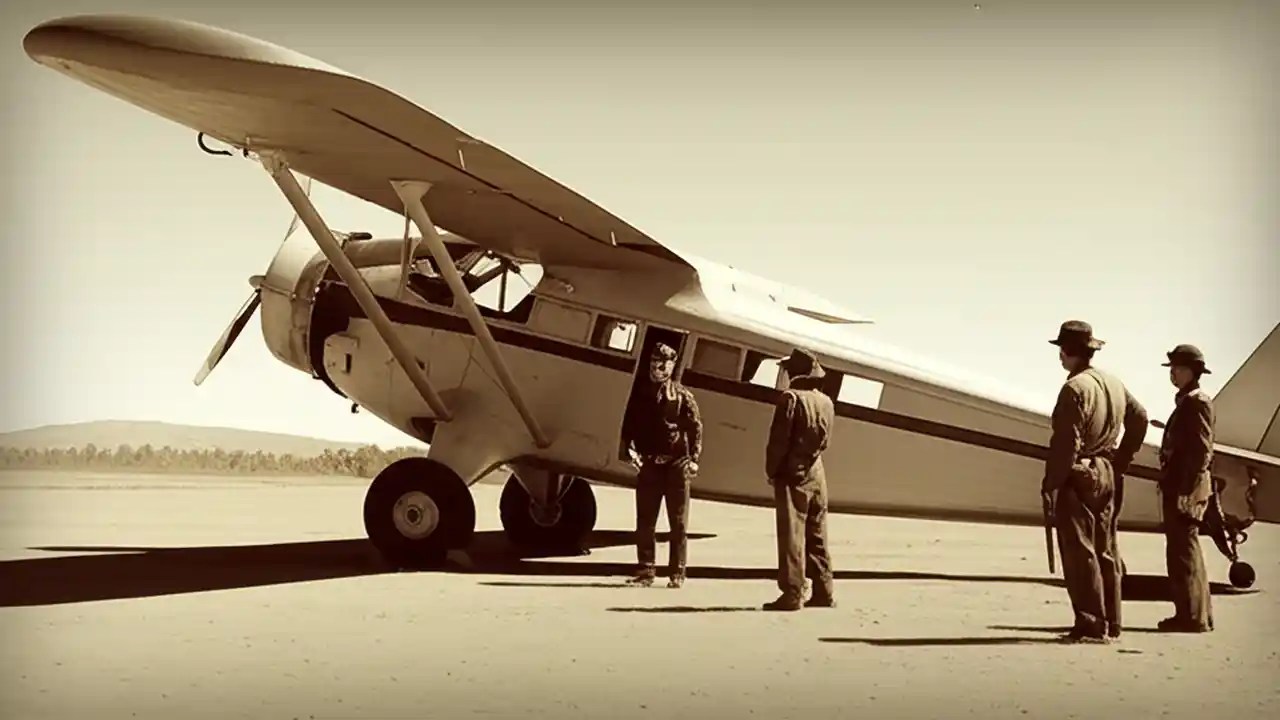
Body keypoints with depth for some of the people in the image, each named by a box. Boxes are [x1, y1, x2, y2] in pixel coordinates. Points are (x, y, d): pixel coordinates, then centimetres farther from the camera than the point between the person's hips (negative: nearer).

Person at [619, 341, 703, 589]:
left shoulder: (682, 395, 2)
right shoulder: (640, 393, 10)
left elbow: (696, 427, -2)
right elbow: (629, 425, 10)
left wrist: (693, 459, -12)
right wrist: (629, 448, -7)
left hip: (676, 463, -3)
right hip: (648, 464, 3)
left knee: (678, 522, 3)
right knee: (644, 522, 5)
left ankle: (677, 573, 9)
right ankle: (646, 571, 12)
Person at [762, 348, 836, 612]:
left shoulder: (791, 398, -13)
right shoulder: (826, 402, 9)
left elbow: (779, 440, -13)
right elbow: (824, 441, 12)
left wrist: (771, 471, -5)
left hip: (793, 475, -6)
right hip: (816, 474, 7)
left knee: (792, 536, -4)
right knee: (817, 535, 13)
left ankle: (792, 594, -4)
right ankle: (824, 592, 16)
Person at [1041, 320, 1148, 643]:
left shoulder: (1075, 389, -17)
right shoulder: (1114, 383, 10)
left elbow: (1067, 444, -20)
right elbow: (1139, 417, 19)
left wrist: (1050, 485, -15)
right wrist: (1121, 460, 21)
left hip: (1079, 478, -9)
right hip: (1108, 476, 9)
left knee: (1080, 552, -4)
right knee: (1106, 552, 13)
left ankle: (1091, 626, -3)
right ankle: (1111, 624, 19)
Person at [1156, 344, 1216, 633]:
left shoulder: (1196, 402, -12)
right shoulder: (1187, 402, 17)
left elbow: (1201, 451, -18)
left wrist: (1185, 491, -22)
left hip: (1186, 490, -10)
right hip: (1178, 487, 10)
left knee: (1183, 553, -6)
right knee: (1185, 552, 15)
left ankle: (1192, 617, -2)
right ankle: (1197, 615, 22)